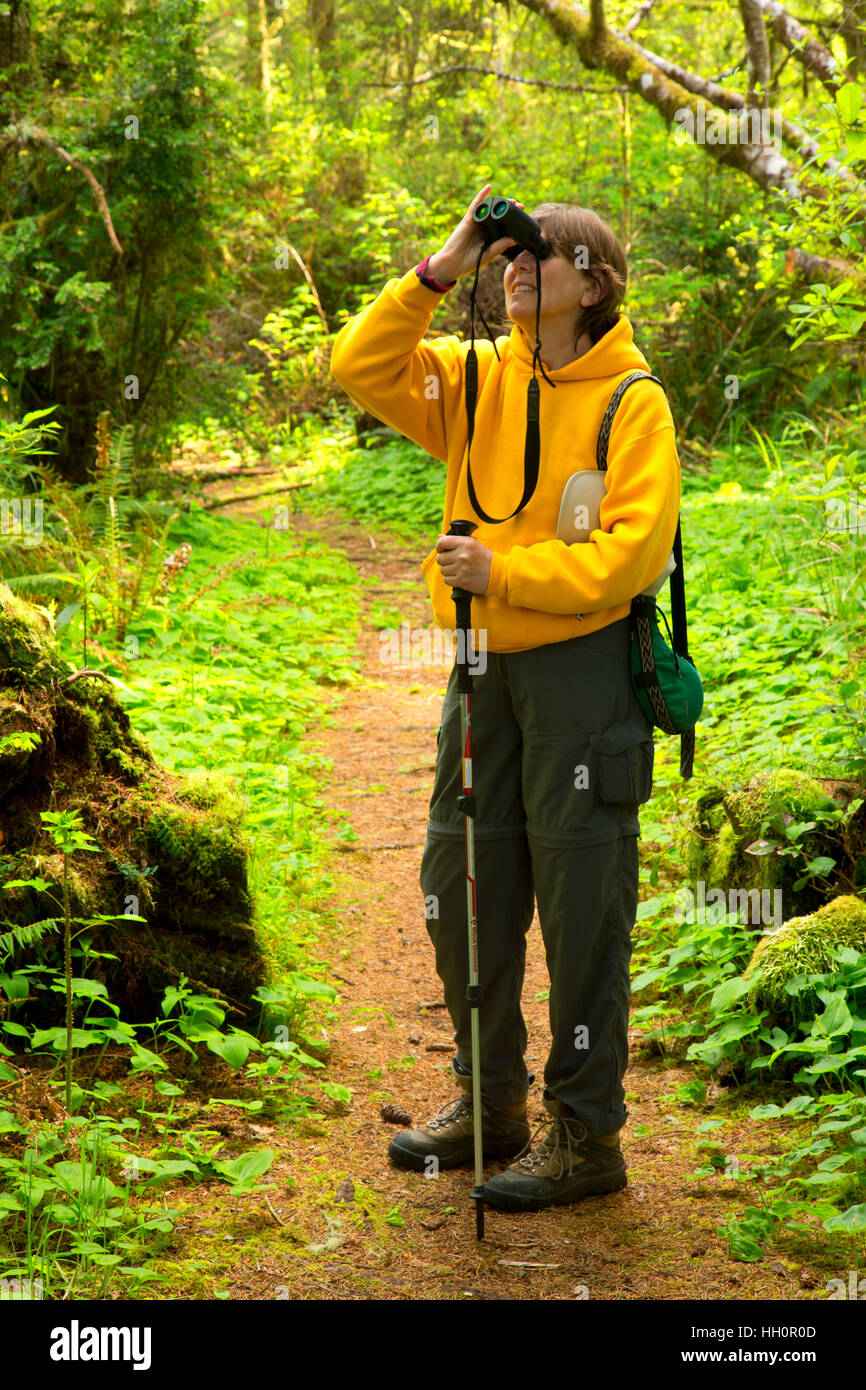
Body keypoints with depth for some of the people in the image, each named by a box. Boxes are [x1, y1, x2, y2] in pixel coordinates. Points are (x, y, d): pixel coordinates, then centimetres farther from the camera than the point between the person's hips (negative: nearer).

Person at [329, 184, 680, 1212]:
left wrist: (506, 572, -20)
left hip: (585, 665, -6)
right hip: (488, 663, 6)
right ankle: (489, 1103, 28)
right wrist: (435, 274, -7)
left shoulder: (631, 400, -8)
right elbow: (362, 371, 0)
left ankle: (585, 1134, 10)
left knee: (580, 905, -2)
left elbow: (635, 549, -15)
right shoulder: (474, 379, 8)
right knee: (460, 884, 12)